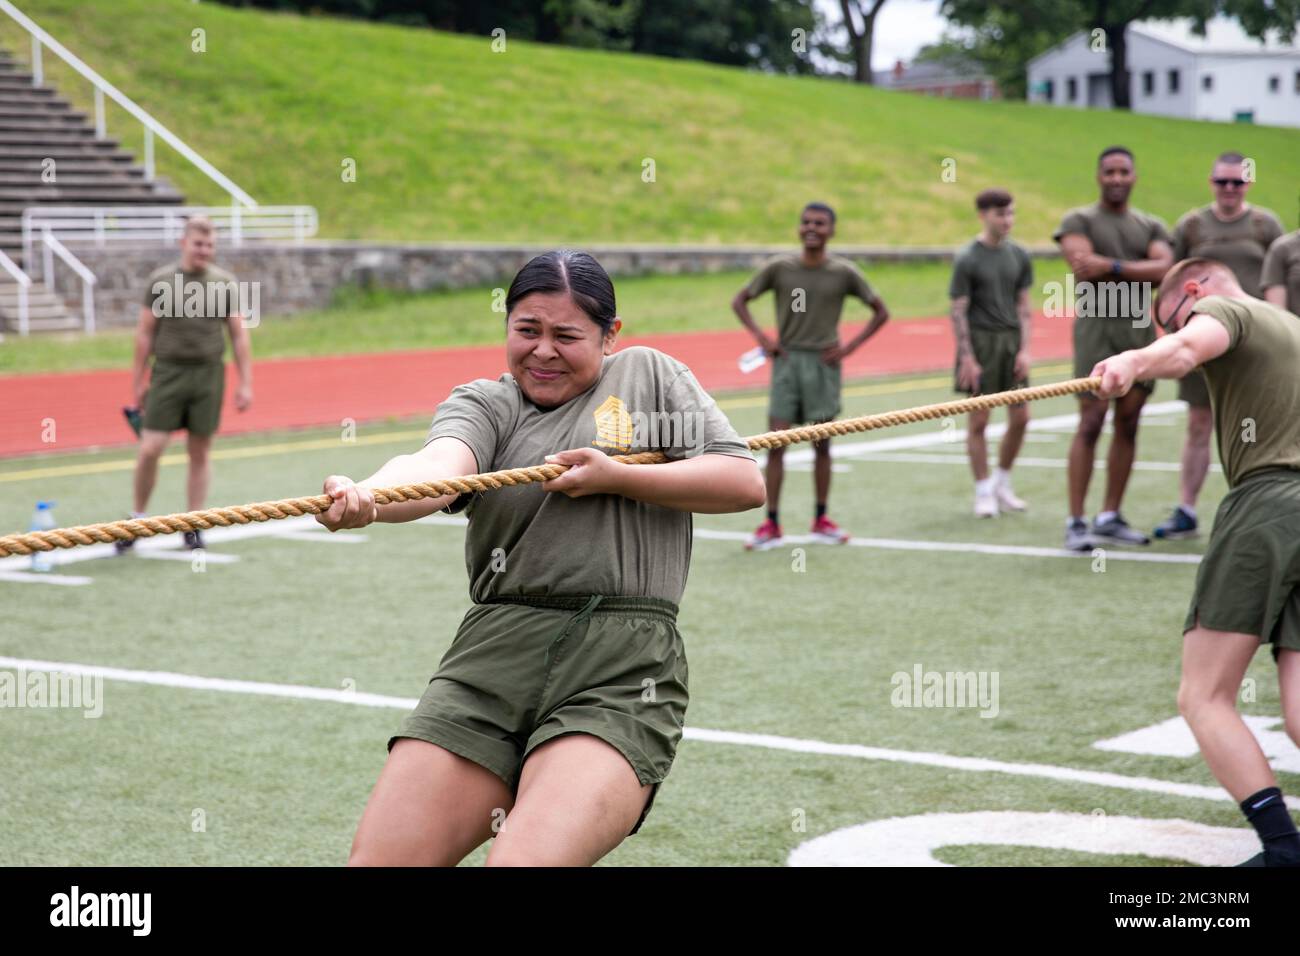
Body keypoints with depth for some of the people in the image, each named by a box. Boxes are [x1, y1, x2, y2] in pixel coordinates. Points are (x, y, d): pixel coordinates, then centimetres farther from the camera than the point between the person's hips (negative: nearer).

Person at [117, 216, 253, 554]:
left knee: (200, 452, 6)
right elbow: (145, 333, 6)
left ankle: (193, 526, 15)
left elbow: (239, 336, 7)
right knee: (150, 449, -7)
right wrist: (138, 381, 4)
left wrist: (246, 383, 1)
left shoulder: (225, 284, 4)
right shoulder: (160, 281, 2)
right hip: (167, 372, -1)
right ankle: (137, 519, 10)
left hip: (208, 374, 1)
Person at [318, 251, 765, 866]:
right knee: (377, 859, -6)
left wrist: (614, 477, -4)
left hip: (622, 663, -2)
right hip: (491, 657, 3)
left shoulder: (649, 373, 16)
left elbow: (746, 483, 8)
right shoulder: (483, 403, 14)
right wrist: (364, 496, -35)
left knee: (523, 862, -25)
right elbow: (441, 465, -11)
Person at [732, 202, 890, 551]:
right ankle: (771, 525, 0)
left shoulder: (844, 273, -2)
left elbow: (881, 312, 6)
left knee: (821, 444, 6)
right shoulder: (779, 268, -2)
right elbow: (739, 301, 7)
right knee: (776, 444, -4)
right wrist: (761, 337, -6)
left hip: (823, 365, 0)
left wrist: (849, 347, -4)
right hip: (786, 362, 0)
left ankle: (821, 520, 18)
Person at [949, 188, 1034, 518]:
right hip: (980, 340, -5)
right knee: (979, 420, -1)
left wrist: (1024, 350, 2)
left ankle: (1002, 484, 22)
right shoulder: (967, 259, -7)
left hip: (1011, 340, 5)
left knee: (1020, 418, 5)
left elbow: (1023, 305, 10)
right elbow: (958, 311, -8)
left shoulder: (1018, 255, 8)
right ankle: (983, 493, 9)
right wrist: (967, 358, -13)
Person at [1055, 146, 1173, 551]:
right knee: (1090, 424, -10)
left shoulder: (1151, 227, 14)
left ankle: (1110, 517, 13)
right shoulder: (1079, 220, 3)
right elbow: (1084, 267, -15)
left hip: (1140, 328, 5)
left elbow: (1165, 269, -5)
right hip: (1097, 325, -5)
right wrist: (1140, 271, -9)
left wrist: (1113, 267, -14)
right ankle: (1075, 521, -8)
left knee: (1128, 425, 6)